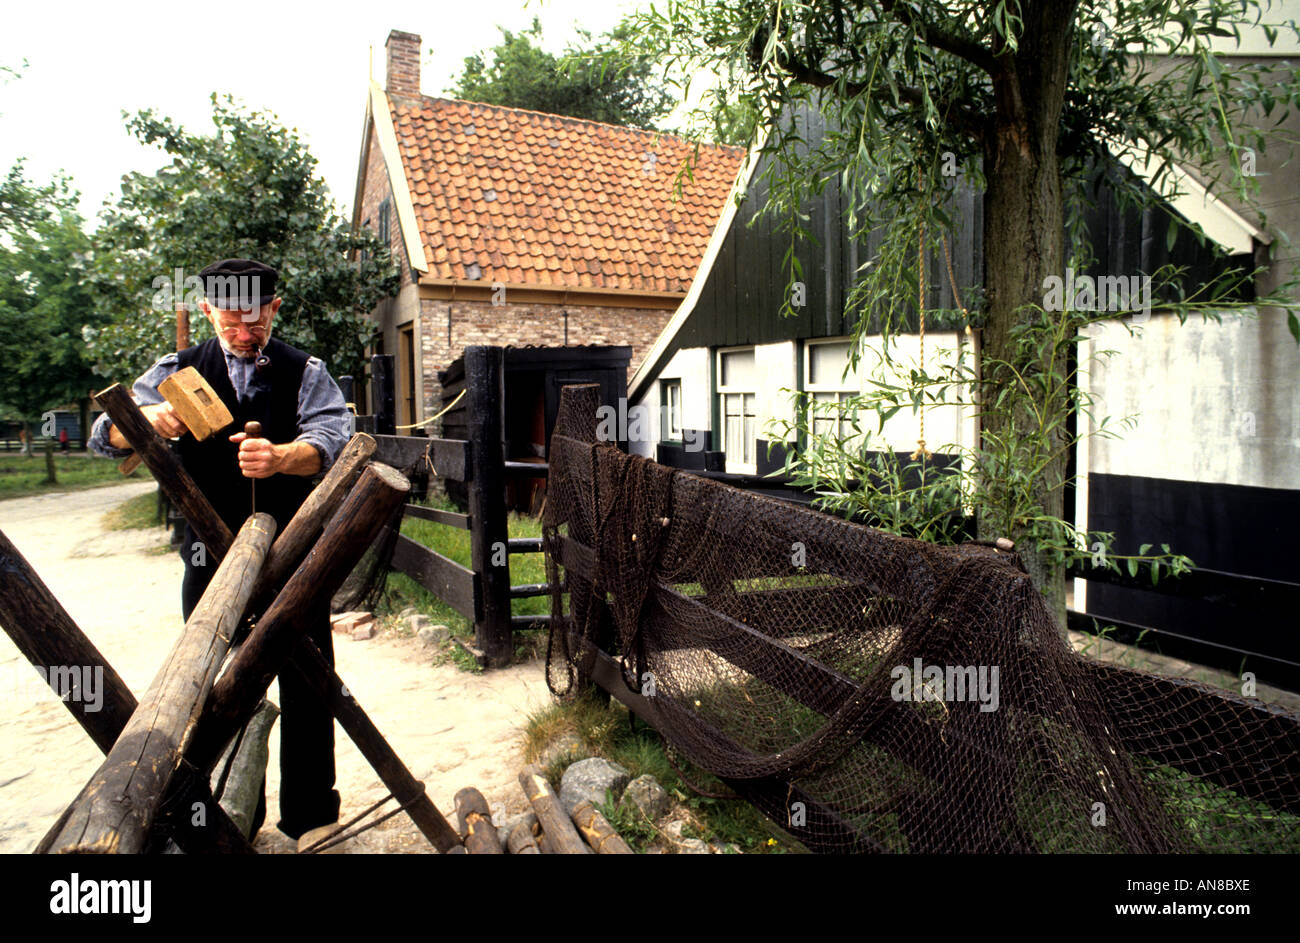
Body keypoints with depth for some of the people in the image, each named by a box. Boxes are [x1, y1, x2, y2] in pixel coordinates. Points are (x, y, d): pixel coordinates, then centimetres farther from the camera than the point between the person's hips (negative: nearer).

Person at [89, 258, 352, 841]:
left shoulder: (305, 373, 4)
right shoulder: (179, 373, 11)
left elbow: (330, 438, -14)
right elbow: (105, 438, 5)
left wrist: (281, 457, -36)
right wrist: (145, 418, -19)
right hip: (212, 559, 2)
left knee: (306, 689, 3)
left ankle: (309, 818, 18)